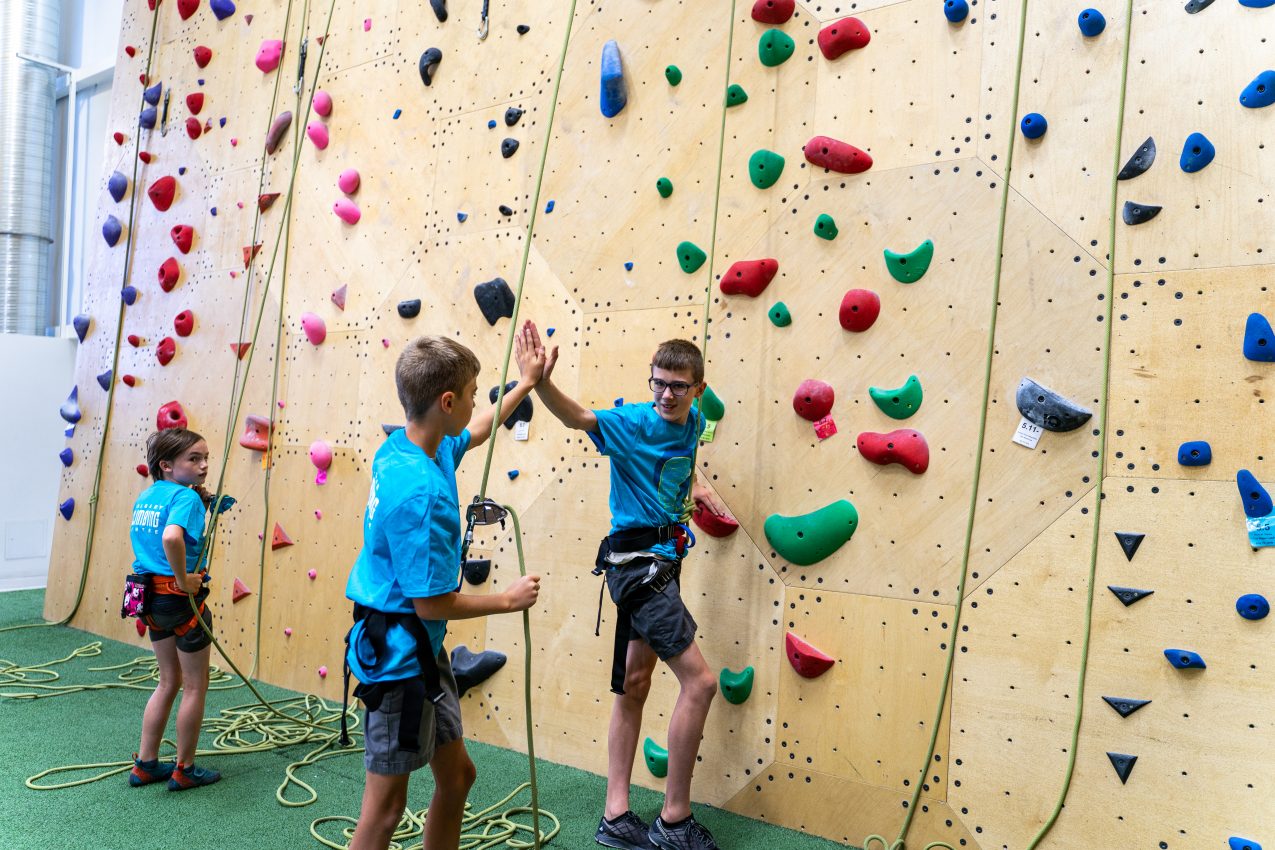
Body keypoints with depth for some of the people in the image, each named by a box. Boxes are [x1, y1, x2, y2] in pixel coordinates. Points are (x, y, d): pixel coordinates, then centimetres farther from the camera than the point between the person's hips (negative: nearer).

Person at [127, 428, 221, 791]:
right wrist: (183, 579, -24)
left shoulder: (145, 496, 8)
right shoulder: (186, 497, -19)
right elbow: (172, 537, -38)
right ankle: (185, 770, 20)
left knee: (169, 682, 23)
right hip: (182, 599, -8)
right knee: (195, 687, 9)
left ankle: (145, 764, 30)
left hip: (151, 596, 8)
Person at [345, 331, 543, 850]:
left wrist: (526, 383, 28)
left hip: (423, 650, 9)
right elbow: (432, 604, -24)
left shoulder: (400, 447, -1)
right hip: (398, 656, -9)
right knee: (387, 805, 7)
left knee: (457, 775, 20)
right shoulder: (421, 492, -29)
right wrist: (509, 600, -9)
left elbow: (475, 433, 22)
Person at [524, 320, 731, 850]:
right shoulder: (634, 422, -15)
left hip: (662, 558, 8)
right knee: (699, 680, -10)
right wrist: (542, 383, -52)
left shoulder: (692, 423, 6)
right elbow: (580, 418, -35)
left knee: (634, 686, 12)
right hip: (636, 559, -8)